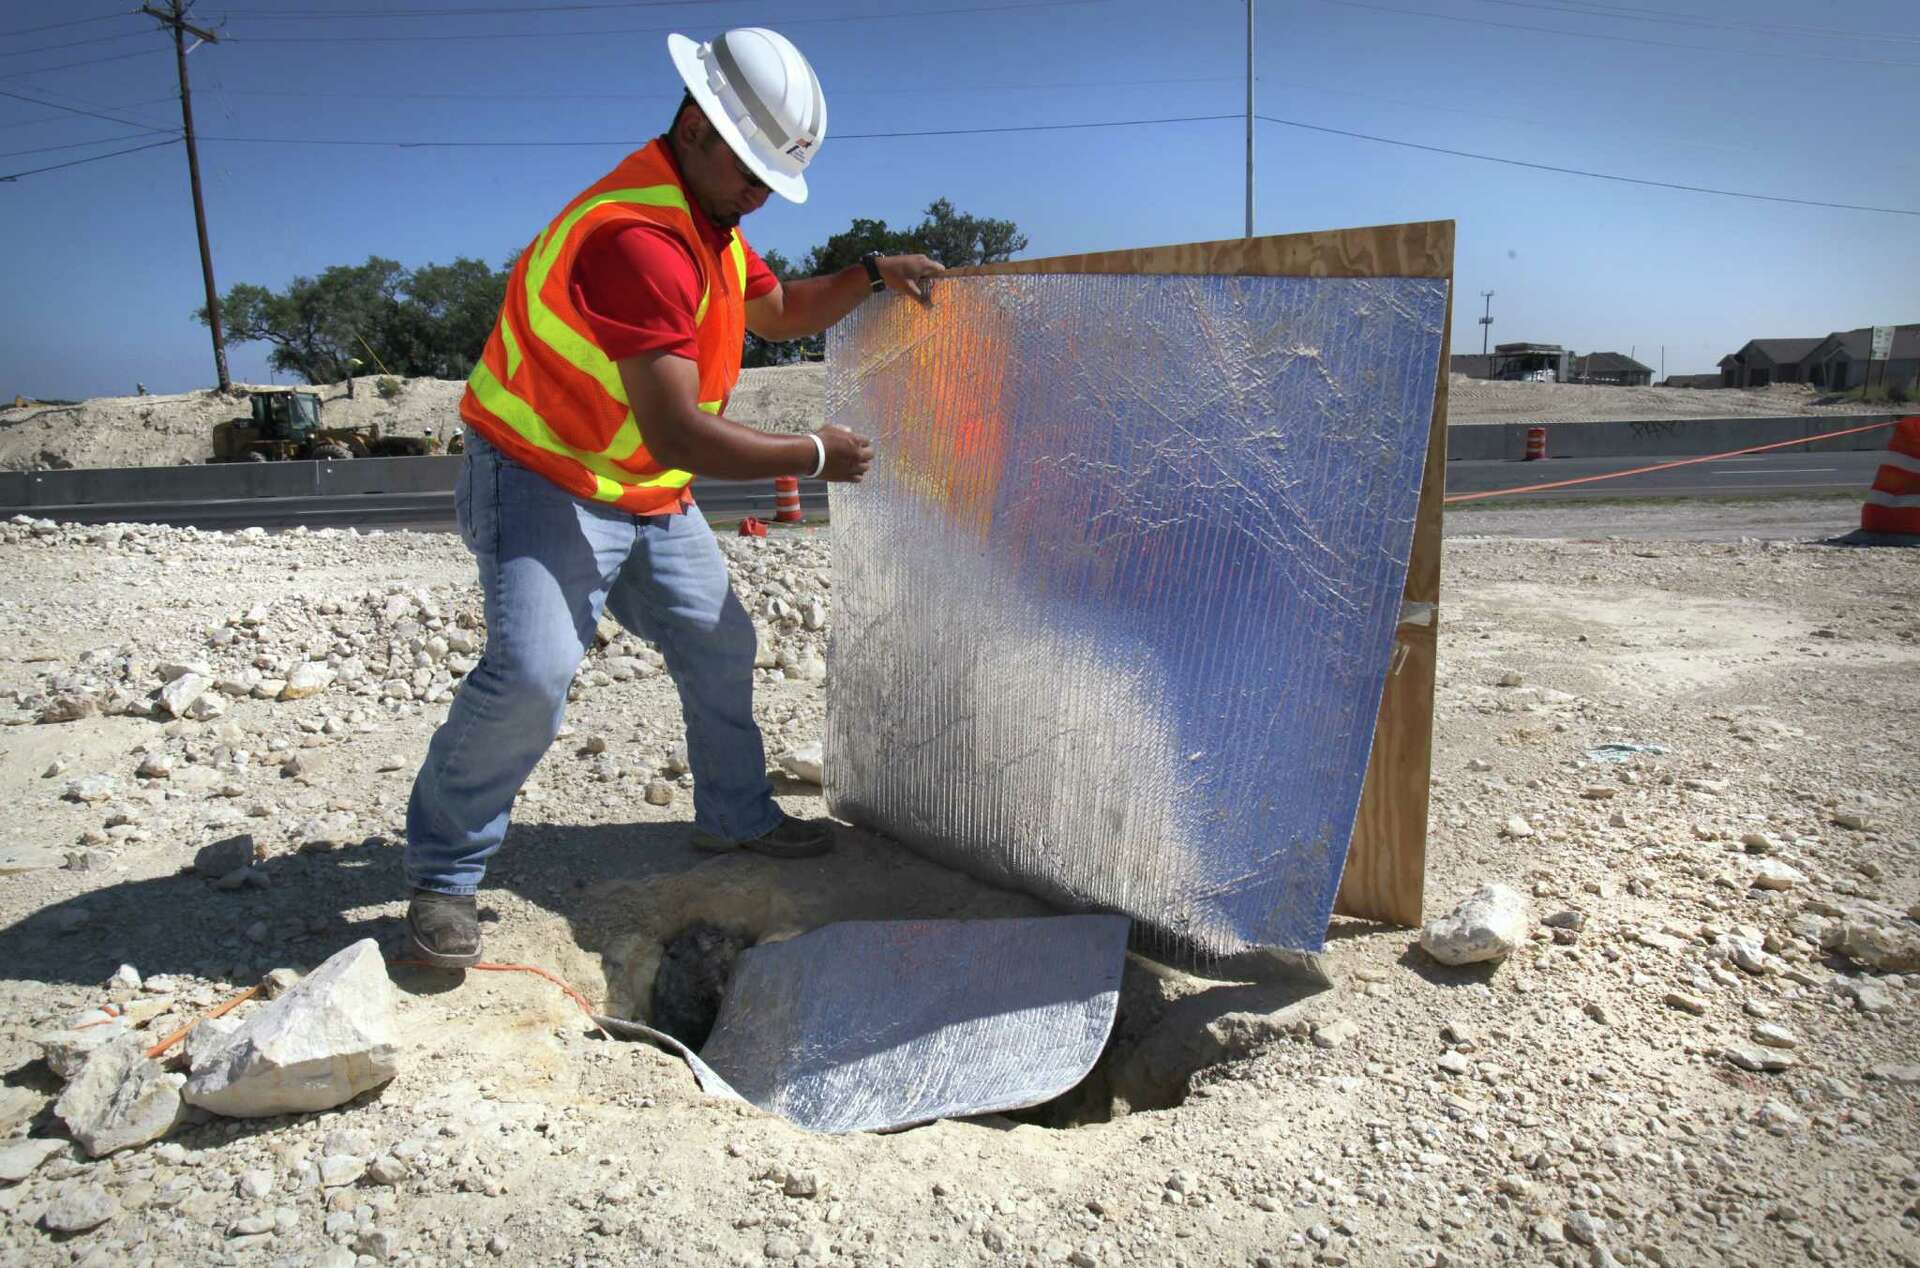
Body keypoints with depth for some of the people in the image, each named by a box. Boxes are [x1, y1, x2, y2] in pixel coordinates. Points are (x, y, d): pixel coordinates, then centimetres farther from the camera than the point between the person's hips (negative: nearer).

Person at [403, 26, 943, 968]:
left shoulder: (705, 219, 7)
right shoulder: (639, 238, -28)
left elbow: (780, 312, 23)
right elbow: (678, 435, -34)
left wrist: (870, 276, 7)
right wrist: (812, 456, -23)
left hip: (650, 497, 10)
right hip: (544, 481, -10)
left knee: (718, 646, 12)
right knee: (531, 672, -24)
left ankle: (735, 817, 30)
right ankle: (444, 874, -4)